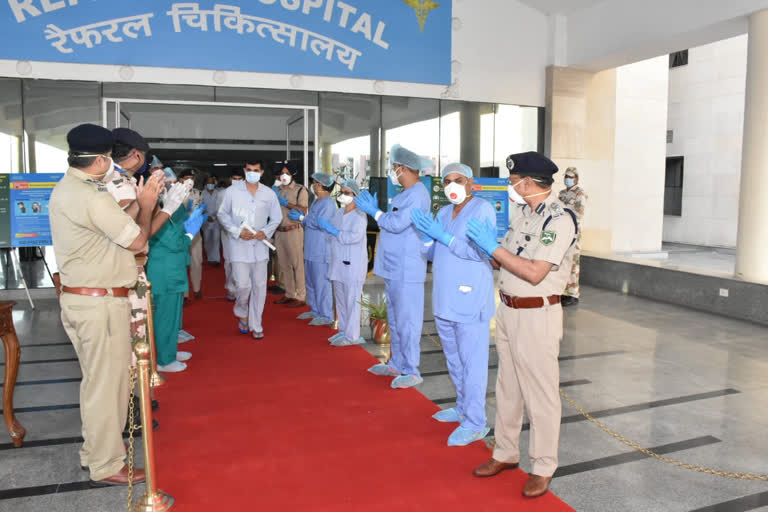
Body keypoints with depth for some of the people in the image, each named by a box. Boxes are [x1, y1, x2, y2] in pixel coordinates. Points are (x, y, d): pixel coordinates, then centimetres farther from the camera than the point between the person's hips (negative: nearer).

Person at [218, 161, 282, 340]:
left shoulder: (269, 194, 3)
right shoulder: (232, 191, -1)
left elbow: (277, 217, 11)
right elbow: (222, 214, 5)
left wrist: (265, 232, -7)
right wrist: (237, 231, -9)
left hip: (259, 246, 2)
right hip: (239, 245, -2)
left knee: (259, 286, 5)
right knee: (243, 285, -9)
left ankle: (255, 326, 18)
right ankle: (242, 313, 24)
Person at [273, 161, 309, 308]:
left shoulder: (300, 189, -3)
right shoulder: (278, 190, 15)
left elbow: (303, 210, -14)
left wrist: (286, 203, -19)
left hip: (293, 230, -7)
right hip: (279, 231, 7)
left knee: (297, 264, -6)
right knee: (284, 264, 11)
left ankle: (300, 297, 0)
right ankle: (289, 294, 21)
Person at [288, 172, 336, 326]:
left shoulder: (328, 203, -14)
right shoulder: (317, 202, 17)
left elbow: (319, 223, -23)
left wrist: (301, 218, -11)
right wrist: (301, 217, 4)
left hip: (321, 251, -10)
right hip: (311, 250, 10)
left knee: (322, 283, -5)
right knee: (311, 283, 17)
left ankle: (326, 316, 2)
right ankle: (315, 310, 29)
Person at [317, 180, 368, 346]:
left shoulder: (359, 215, -12)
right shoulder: (339, 213, 12)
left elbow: (355, 236, -25)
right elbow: (329, 232, 16)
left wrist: (334, 231, -19)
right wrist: (324, 224, -4)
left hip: (353, 265, -9)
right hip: (339, 262, 9)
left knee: (352, 299, -4)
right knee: (340, 298, 15)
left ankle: (352, 336, 2)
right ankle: (343, 330, 27)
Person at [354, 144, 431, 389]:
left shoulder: (417, 195, -15)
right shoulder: (405, 194, 17)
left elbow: (396, 223, -22)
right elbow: (391, 222, 17)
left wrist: (375, 212, -9)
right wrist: (374, 209, 7)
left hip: (406, 270, -10)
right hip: (394, 268, 10)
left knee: (407, 321, -4)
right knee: (395, 319, 18)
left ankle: (411, 371, 5)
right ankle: (397, 363, 30)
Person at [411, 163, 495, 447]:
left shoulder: (482, 209, -9)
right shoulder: (443, 213, 14)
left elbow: (479, 252, -19)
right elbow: (432, 253, 16)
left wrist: (442, 235, -20)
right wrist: (426, 232, -3)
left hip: (470, 299, -8)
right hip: (445, 299, 8)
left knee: (472, 361, -4)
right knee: (454, 359, 19)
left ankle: (474, 423, 4)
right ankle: (463, 407, 35)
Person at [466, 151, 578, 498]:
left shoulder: (559, 218, -16)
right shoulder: (525, 213, 11)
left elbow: (535, 273, -23)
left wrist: (494, 247, -19)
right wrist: (486, 243, -4)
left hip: (536, 316, -8)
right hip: (507, 311, 9)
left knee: (540, 394, 4)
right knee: (507, 388, 18)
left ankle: (543, 467, 19)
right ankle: (505, 453, 33)